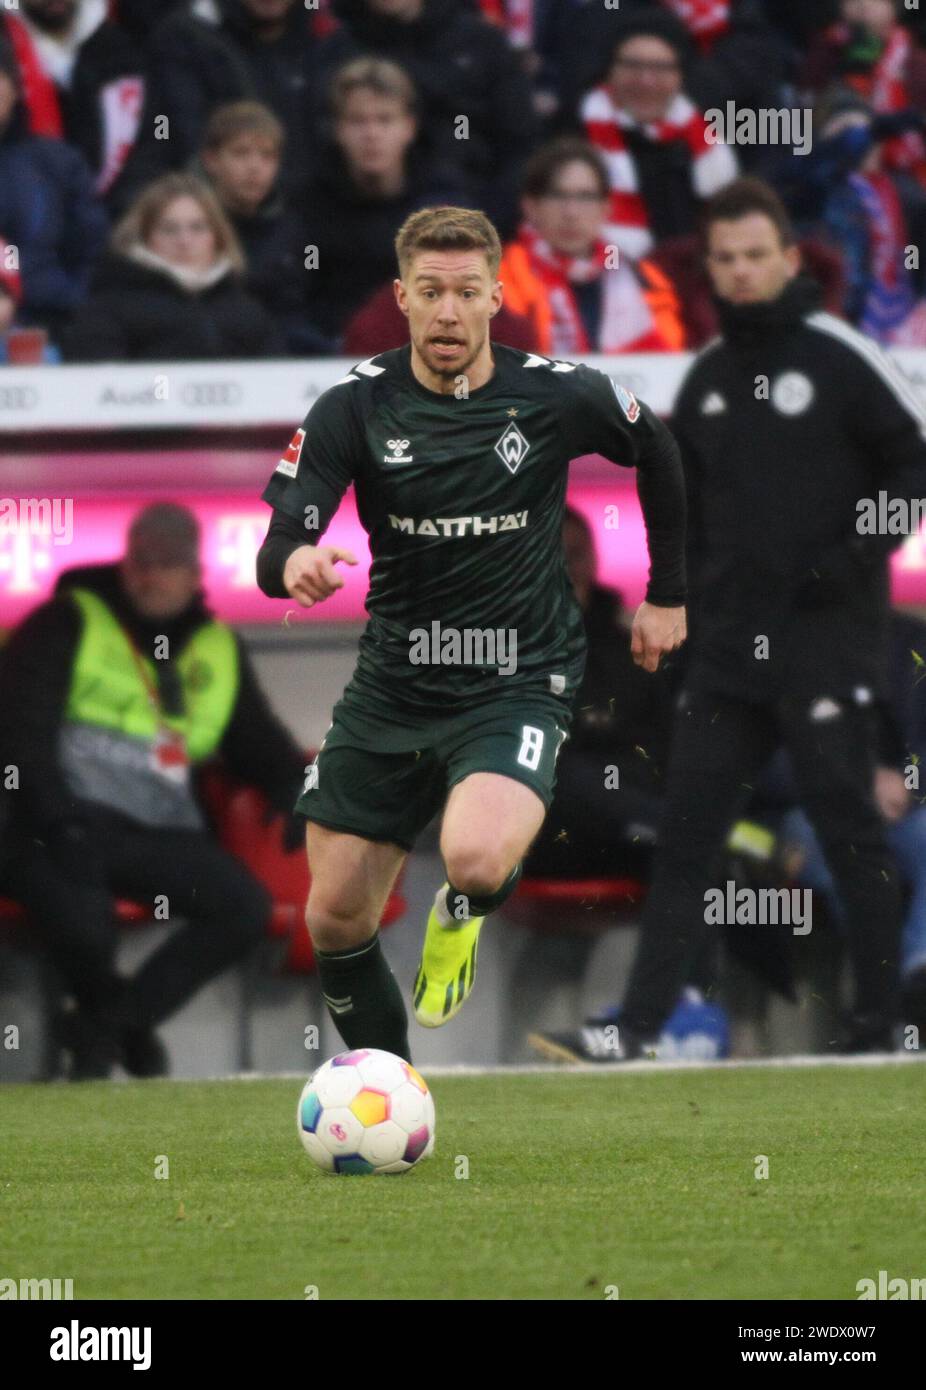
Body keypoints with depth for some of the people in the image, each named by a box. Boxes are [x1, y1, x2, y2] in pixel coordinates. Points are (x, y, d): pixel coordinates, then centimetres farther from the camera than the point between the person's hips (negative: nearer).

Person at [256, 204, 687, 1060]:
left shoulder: (559, 396, -9)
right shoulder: (355, 407, -8)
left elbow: (655, 454, 13)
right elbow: (275, 556, -15)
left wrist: (667, 595, 17)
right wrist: (297, 563, -39)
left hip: (518, 684, -3)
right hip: (391, 690, 3)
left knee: (475, 859, -30)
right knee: (336, 919, 4)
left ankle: (462, 917, 10)